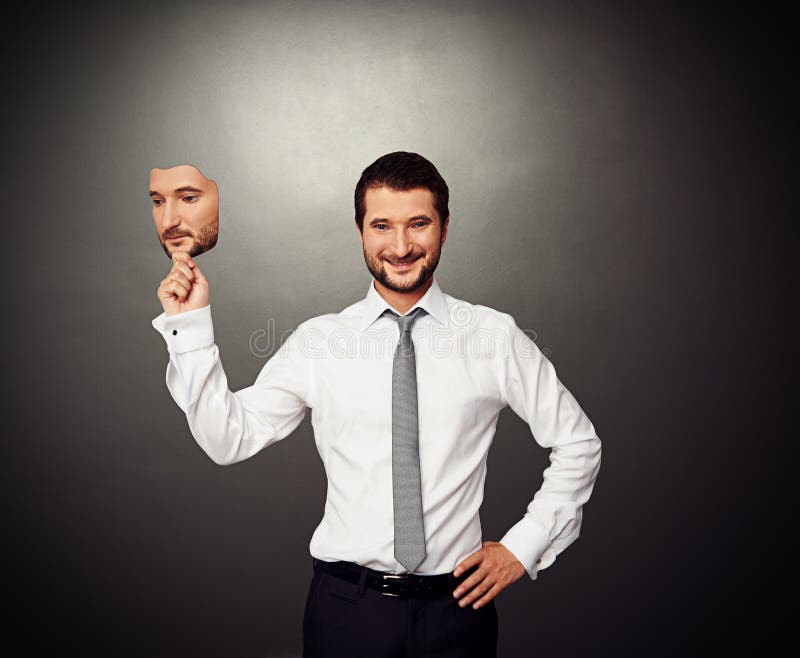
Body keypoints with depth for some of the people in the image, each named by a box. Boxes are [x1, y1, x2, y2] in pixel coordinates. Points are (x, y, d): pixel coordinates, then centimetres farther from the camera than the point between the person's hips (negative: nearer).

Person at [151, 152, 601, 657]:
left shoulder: (494, 336, -3)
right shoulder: (318, 342, -2)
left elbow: (578, 444, 5)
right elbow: (229, 438, -6)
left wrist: (525, 546, 0)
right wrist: (190, 326, -11)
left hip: (457, 604, 0)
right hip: (346, 607, 0)